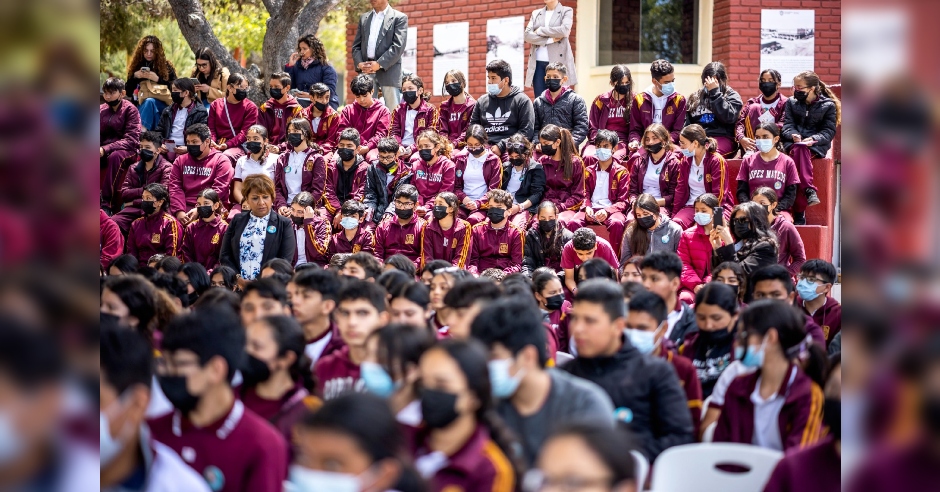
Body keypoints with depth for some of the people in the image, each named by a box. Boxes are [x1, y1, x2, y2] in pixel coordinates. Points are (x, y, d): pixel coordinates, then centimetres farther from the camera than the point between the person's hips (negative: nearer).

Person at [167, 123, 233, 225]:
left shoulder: (221, 161, 4)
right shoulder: (180, 160, 18)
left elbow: (219, 190, -8)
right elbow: (175, 187, 5)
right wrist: (179, 211, -13)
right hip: (185, 206, 3)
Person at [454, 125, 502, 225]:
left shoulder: (493, 160, 6)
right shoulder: (460, 158, 15)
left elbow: (494, 189, 2)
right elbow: (456, 185, 17)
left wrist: (478, 203, -14)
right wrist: (463, 198, -6)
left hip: (484, 205, -2)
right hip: (464, 204, 2)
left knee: (473, 220, -36)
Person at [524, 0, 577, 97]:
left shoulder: (566, 11, 6)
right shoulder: (536, 13, 16)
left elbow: (564, 30, -12)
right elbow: (527, 35, 3)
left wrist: (540, 31, -4)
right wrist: (550, 39, -9)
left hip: (557, 61, -4)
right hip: (538, 63, 4)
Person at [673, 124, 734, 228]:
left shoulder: (717, 161, -8)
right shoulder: (685, 162, 10)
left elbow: (719, 194, -11)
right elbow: (680, 189, 12)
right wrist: (674, 214, 4)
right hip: (691, 207, 4)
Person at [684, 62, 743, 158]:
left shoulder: (732, 96, 12)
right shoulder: (695, 97, 23)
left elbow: (728, 117, -7)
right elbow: (687, 123, 19)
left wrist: (715, 92, -5)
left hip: (722, 138, -3)